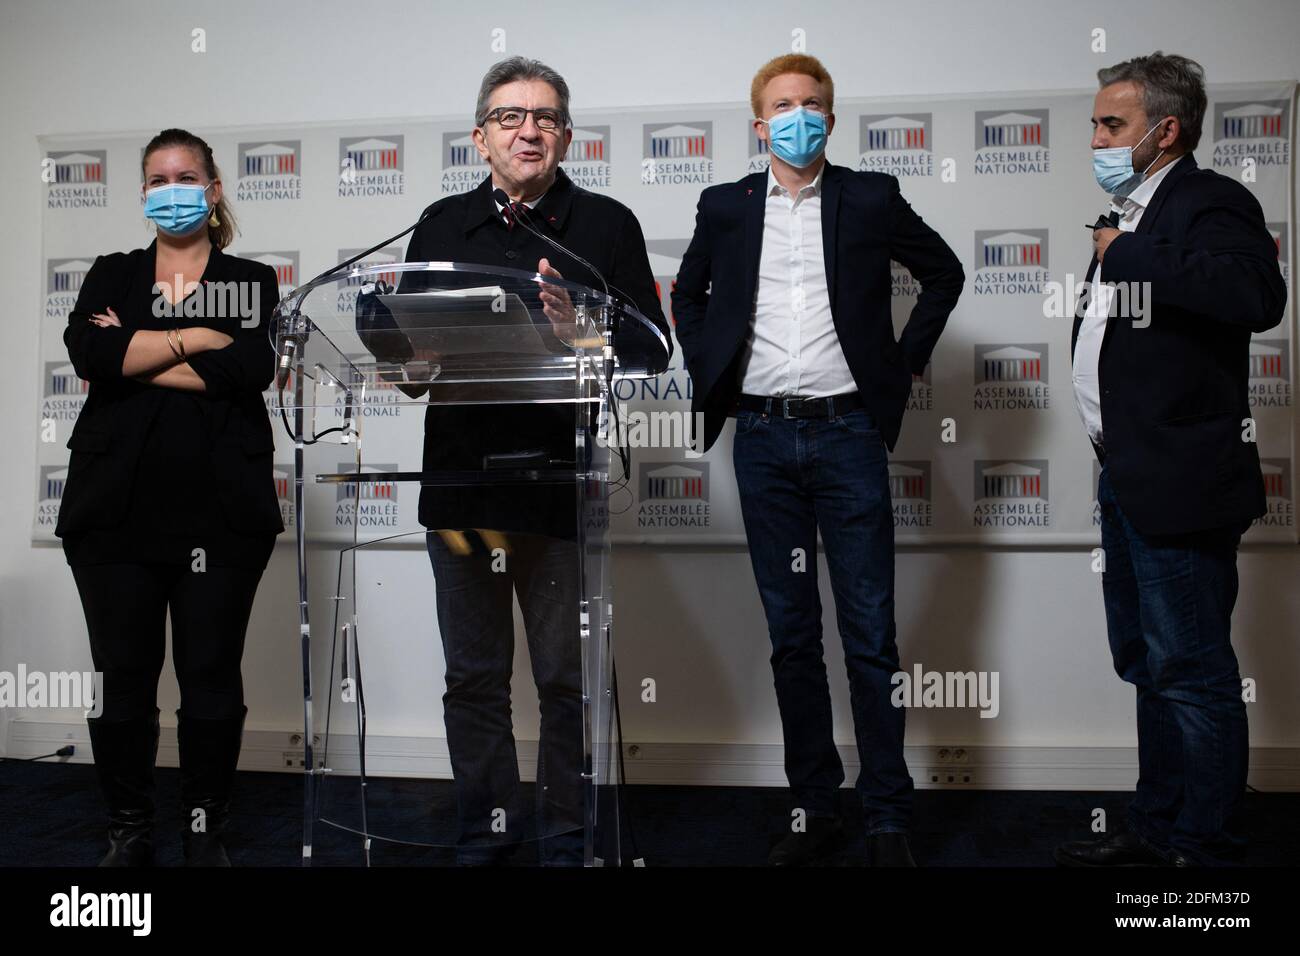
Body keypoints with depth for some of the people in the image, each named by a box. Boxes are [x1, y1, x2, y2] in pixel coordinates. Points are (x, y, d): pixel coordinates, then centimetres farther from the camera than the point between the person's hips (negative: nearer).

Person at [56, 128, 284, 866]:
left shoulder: (252, 280, 8)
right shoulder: (112, 275, 14)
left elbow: (251, 368, -12)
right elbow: (88, 351, -7)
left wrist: (135, 355, -7)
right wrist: (195, 339, -9)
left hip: (221, 510, -2)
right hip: (117, 508, 2)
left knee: (213, 679, 4)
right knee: (124, 679, 7)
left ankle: (207, 832, 19)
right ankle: (130, 832, 22)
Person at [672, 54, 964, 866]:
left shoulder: (870, 198, 4)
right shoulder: (725, 207, 9)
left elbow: (944, 273, 14)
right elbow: (688, 295, 22)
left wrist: (905, 361, 6)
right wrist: (707, 372, 10)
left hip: (847, 433, -2)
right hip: (763, 439, 2)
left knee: (871, 637, 0)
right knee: (792, 637, 8)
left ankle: (889, 821, 11)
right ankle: (815, 811, 19)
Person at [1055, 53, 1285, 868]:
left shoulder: (1210, 203, -12)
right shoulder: (1136, 215, 15)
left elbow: (1259, 296, -31)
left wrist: (1127, 253, -24)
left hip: (1177, 481, -10)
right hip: (1127, 478, 10)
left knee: (1191, 671, -1)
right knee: (1146, 663, 18)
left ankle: (1204, 846, 12)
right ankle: (1156, 830, 32)